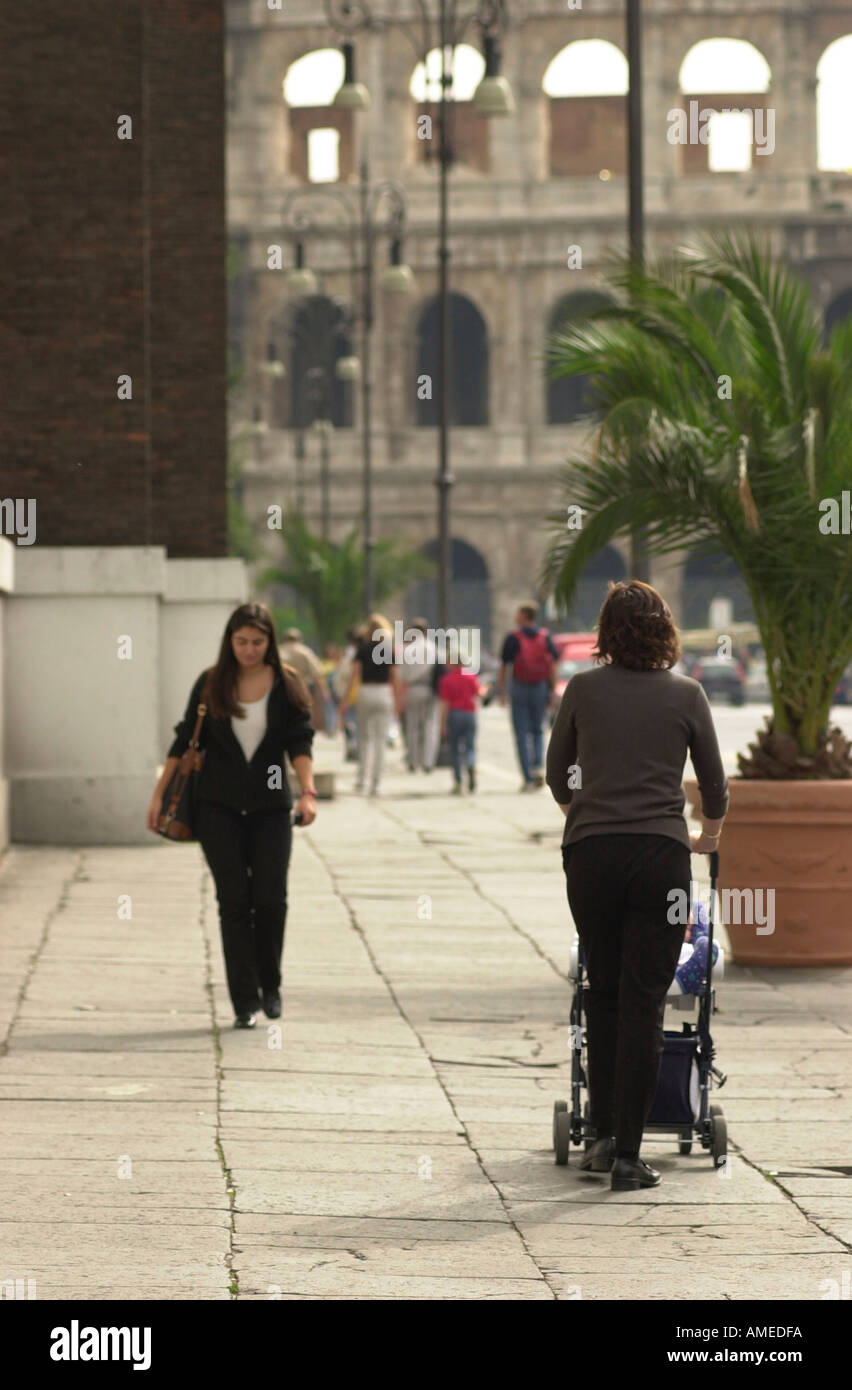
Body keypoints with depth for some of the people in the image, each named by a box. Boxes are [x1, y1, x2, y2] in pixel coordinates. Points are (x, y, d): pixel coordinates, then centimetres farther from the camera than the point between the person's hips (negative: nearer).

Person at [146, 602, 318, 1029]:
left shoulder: (287, 685, -1)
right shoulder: (211, 684, 2)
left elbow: (300, 742, -7)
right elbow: (185, 740, 7)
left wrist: (307, 791, -22)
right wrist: (159, 794, 4)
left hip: (269, 805, 0)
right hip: (219, 806, 0)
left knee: (271, 898, -5)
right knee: (234, 901, -2)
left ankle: (269, 985, 18)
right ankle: (244, 1001, 1)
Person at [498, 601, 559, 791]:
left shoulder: (513, 638, -6)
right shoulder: (545, 637, 3)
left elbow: (503, 666, -5)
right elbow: (553, 665, 2)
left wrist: (500, 691, 2)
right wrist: (552, 691, 7)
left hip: (520, 688, -3)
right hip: (540, 689, 3)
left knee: (522, 734, 2)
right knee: (537, 731, 18)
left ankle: (528, 779, -4)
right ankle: (538, 767, -3)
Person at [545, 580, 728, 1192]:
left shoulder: (583, 689, 6)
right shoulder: (685, 694, 4)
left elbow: (557, 775, 18)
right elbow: (715, 785, 12)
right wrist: (708, 837, 32)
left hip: (591, 851, 1)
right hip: (660, 854, -1)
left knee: (603, 994, 16)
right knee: (644, 1003, 0)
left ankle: (605, 1134, 15)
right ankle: (628, 1155, -2)